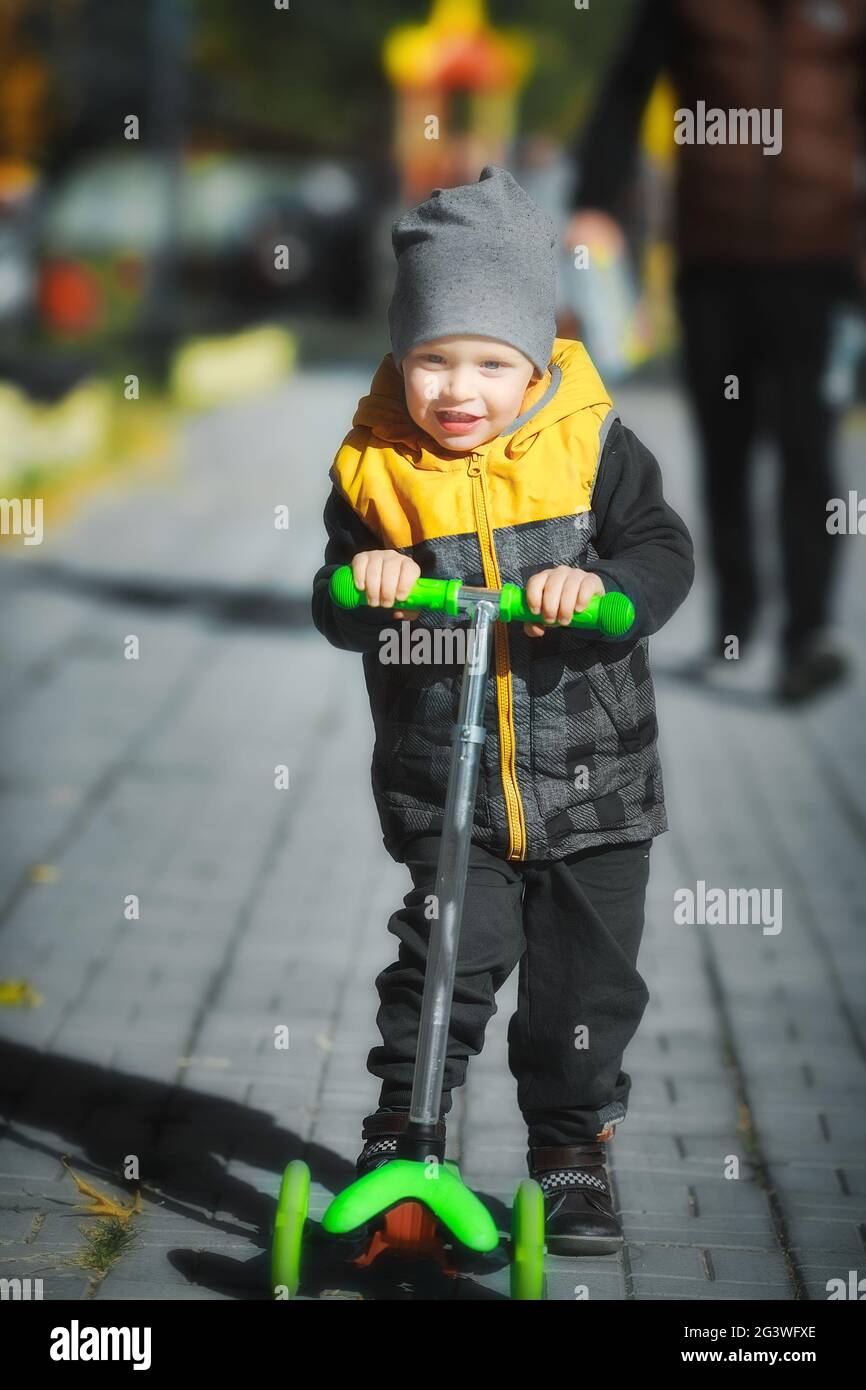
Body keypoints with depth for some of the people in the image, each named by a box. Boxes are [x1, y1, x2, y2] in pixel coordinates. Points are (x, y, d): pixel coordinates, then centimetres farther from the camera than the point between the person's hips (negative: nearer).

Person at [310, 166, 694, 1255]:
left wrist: (601, 585, -28)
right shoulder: (374, 471, -4)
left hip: (592, 787, 1)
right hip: (445, 795, -1)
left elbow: (664, 555, -9)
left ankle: (573, 1147, 28)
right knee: (444, 963, -5)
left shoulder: (591, 449, -6)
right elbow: (335, 615, 0)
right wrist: (363, 589, -23)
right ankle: (397, 1139, 12)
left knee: (586, 983, 10)